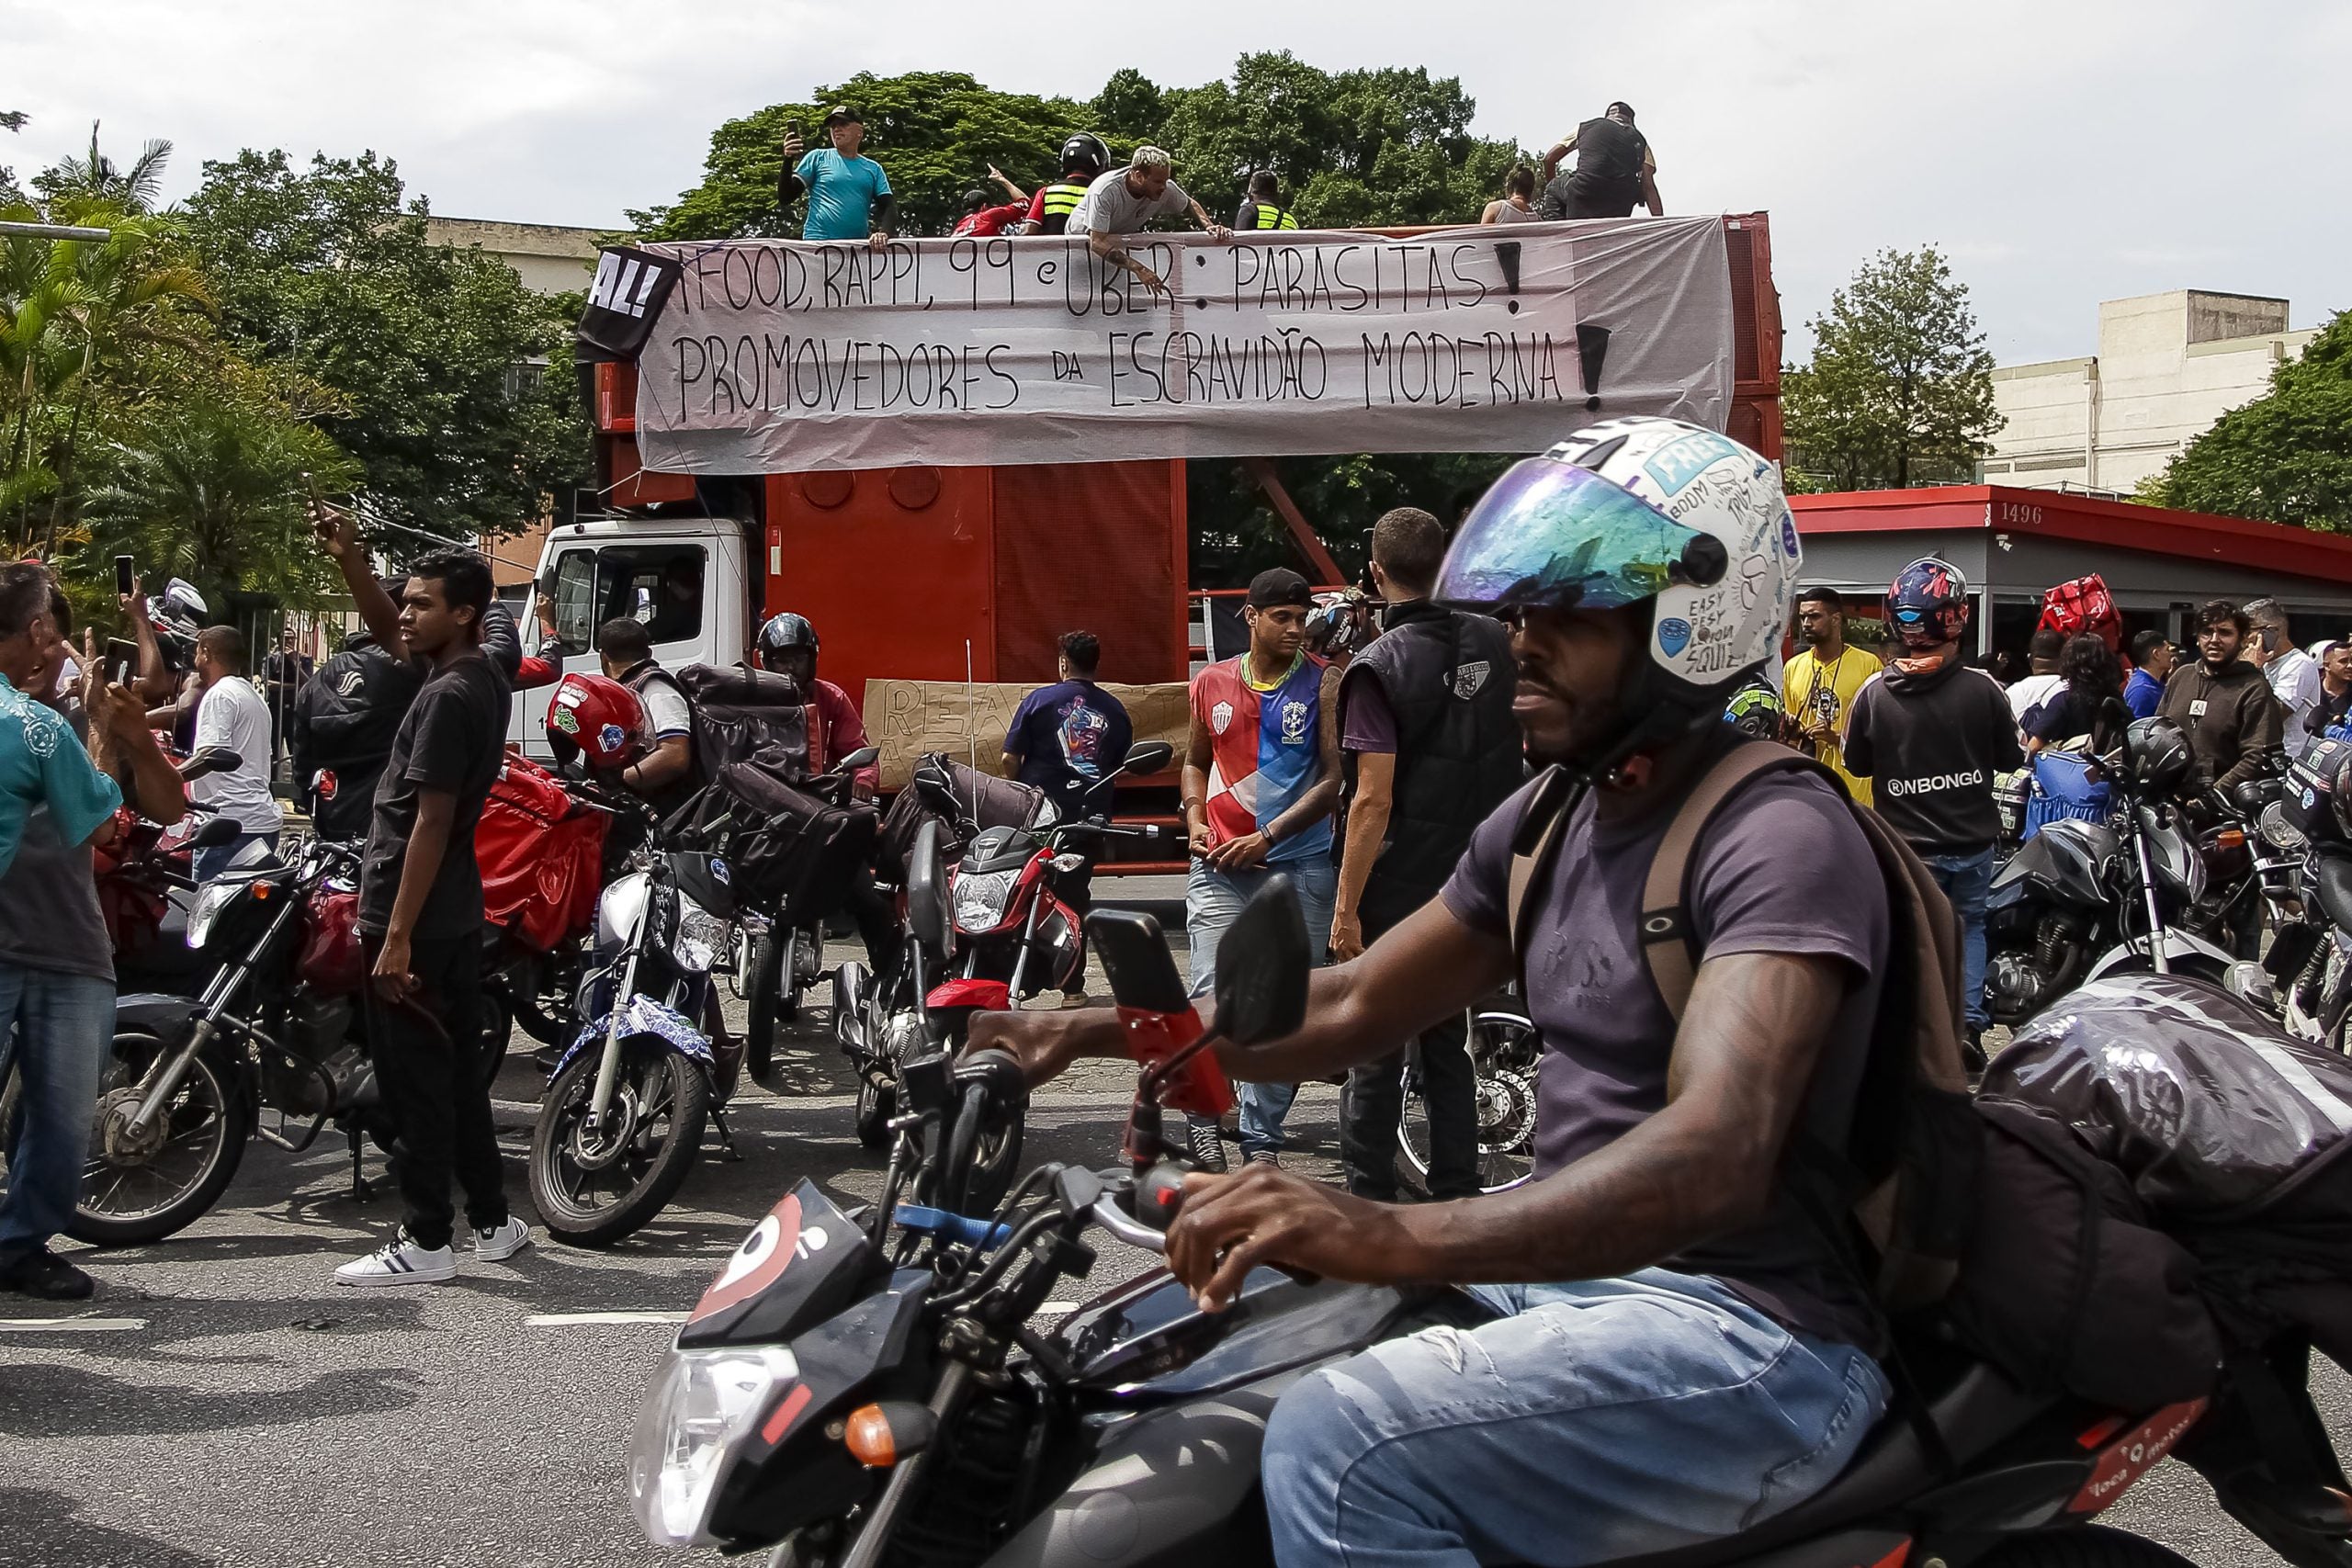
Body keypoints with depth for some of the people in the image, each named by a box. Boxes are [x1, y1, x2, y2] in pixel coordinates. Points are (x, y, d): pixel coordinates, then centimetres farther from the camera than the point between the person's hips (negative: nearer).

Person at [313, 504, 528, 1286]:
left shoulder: (448, 698, -19)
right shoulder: (482, 678, 9)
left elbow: (431, 824, -22)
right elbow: (387, 634, 24)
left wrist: (397, 936, -21)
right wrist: (350, 559, 9)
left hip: (413, 919, -9)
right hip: (456, 915, 9)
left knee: (415, 1081, -2)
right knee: (458, 1069, 15)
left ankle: (425, 1242, 5)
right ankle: (492, 1220, 22)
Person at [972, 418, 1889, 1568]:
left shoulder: (1780, 835, -18)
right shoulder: (1549, 820, 11)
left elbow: (1716, 1153, -33)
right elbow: (1353, 1007, 19)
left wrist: (1399, 1238, -47)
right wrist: (1092, 1031, 6)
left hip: (1748, 1331, -9)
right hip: (1568, 1269, 10)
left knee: (1340, 1447, -29)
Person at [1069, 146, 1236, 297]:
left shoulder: (1165, 189, -22)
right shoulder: (1105, 192, -39)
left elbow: (1190, 204, 0)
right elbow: (1097, 242, -43)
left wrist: (1209, 226, -21)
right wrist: (1139, 268, -52)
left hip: (1124, 236, 4)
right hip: (1085, 235, -4)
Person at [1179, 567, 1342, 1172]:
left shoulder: (1323, 683, 1)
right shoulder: (1211, 683, 9)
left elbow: (1333, 778, -4)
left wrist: (1266, 836, -11)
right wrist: (1195, 820, 4)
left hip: (1301, 867, -1)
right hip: (1220, 867, 1)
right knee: (1212, 996, -11)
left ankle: (1263, 1136, 13)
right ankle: (1202, 1115, 8)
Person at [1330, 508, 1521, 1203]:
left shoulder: (1380, 665, -16)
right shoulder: (1495, 643, 3)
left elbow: (1374, 800, -20)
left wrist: (1346, 907, -16)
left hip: (1395, 892, -6)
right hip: (1469, 885, 6)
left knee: (1374, 1057, 3)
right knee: (1447, 1046, 16)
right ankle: (1457, 1202, 20)